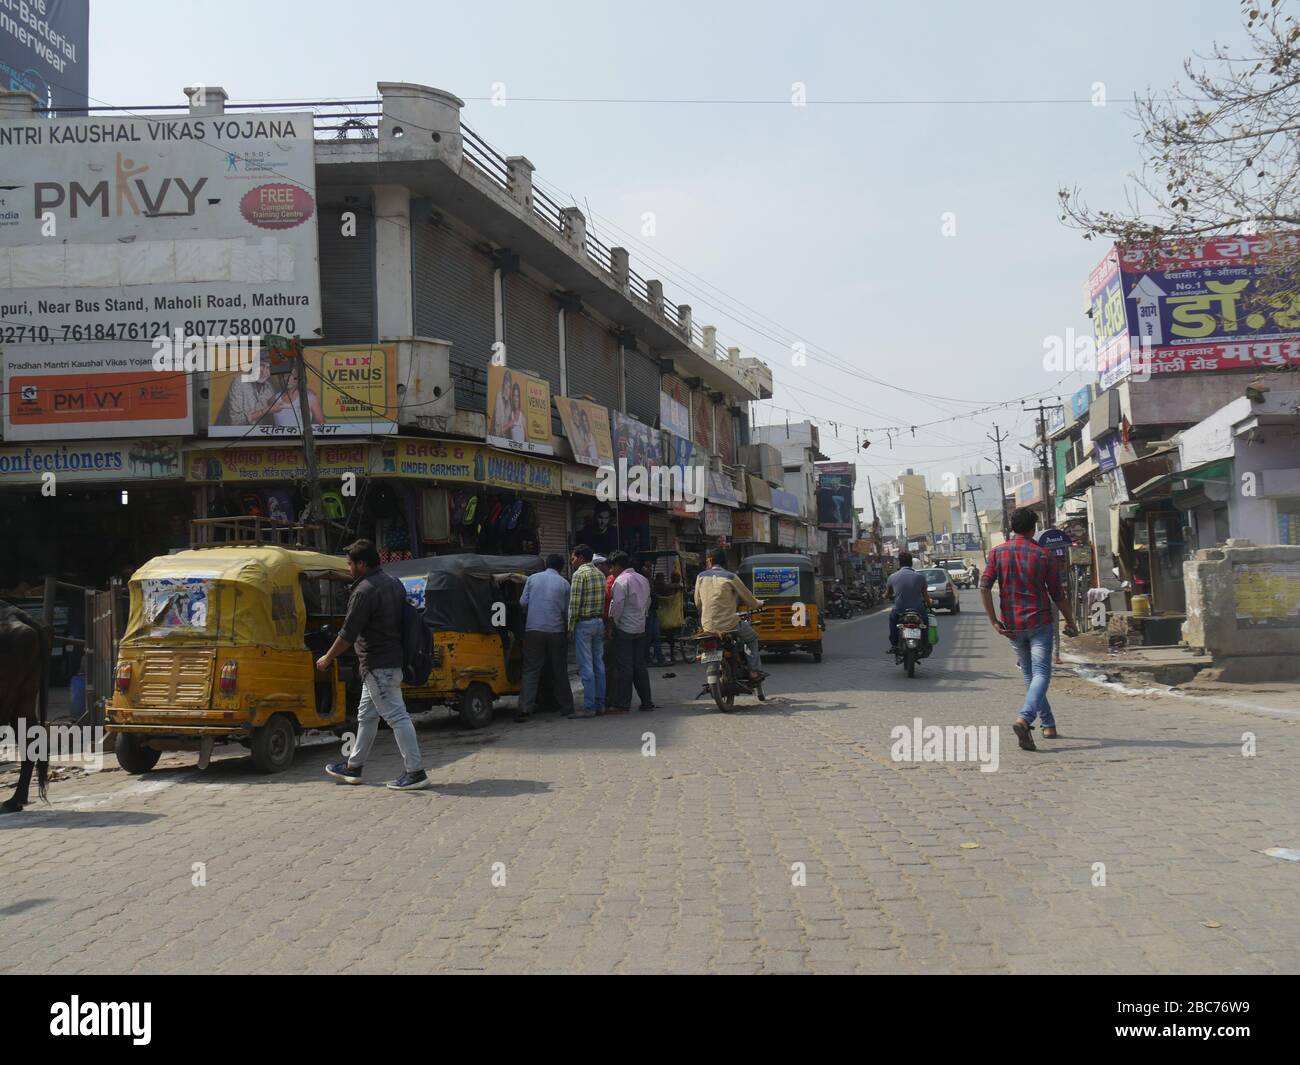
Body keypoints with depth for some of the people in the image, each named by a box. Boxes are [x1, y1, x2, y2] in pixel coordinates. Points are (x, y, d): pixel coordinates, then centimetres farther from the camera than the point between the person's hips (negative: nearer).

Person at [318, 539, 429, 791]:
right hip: (393, 659, 10)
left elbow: (348, 634, -17)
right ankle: (353, 766, 31)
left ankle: (416, 772, -7)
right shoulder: (394, 583, 11)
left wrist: (327, 658, -3)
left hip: (378, 665, -10)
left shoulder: (364, 591, -18)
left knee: (396, 716, -8)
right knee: (366, 715, 19)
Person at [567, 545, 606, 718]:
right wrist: (602, 619, 13)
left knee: (586, 666, -6)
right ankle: (600, 704, 13)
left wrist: (570, 626, -10)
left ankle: (589, 707, -5)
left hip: (584, 623, -8)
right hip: (599, 622, 8)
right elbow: (605, 601, 11)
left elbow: (574, 603, -14)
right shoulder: (600, 574, 13)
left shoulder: (579, 574, -10)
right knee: (599, 664, 10)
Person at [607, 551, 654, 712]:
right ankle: (646, 702, 14)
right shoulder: (643, 580, 14)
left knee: (624, 667, -5)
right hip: (640, 628, 8)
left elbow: (617, 605, -17)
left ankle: (622, 704, -2)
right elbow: (647, 603, 18)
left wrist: (610, 625, -9)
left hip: (624, 629, -8)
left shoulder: (621, 581, -12)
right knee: (640, 666, 12)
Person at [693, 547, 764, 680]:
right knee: (752, 637, 23)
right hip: (728, 625, -4)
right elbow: (748, 598, 0)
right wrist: (757, 603, 23)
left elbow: (697, 602, 12)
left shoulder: (701, 576, 3)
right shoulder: (730, 577, -9)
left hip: (707, 625, 4)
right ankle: (754, 670, 13)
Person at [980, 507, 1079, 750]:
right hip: (1040, 622, -3)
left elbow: (984, 587, -8)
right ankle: (1024, 719, -29)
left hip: (1012, 625, 3)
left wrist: (994, 621, -4)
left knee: (1029, 675, 17)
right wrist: (1070, 623, 12)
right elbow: (1058, 594, 0)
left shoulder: (997, 553, 2)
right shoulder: (1044, 555, -3)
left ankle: (1049, 726, 23)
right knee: (1041, 673, -7)